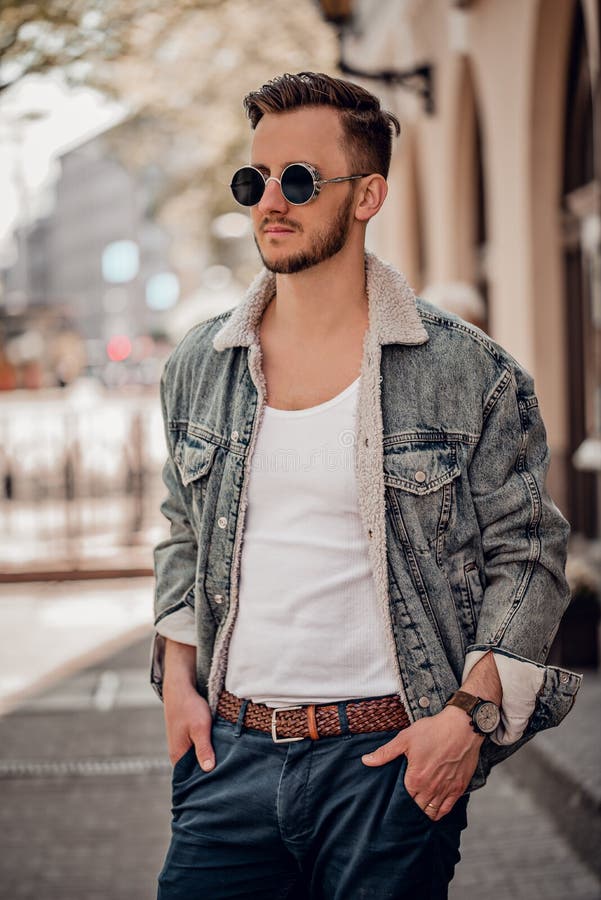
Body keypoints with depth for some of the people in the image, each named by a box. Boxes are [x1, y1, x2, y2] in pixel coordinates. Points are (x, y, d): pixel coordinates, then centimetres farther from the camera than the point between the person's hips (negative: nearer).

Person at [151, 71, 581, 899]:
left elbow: (528, 556, 0)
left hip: (393, 761, -3)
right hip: (229, 751, 3)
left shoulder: (470, 373, -4)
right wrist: (178, 678, 8)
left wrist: (471, 713, -8)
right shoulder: (198, 365, 7)